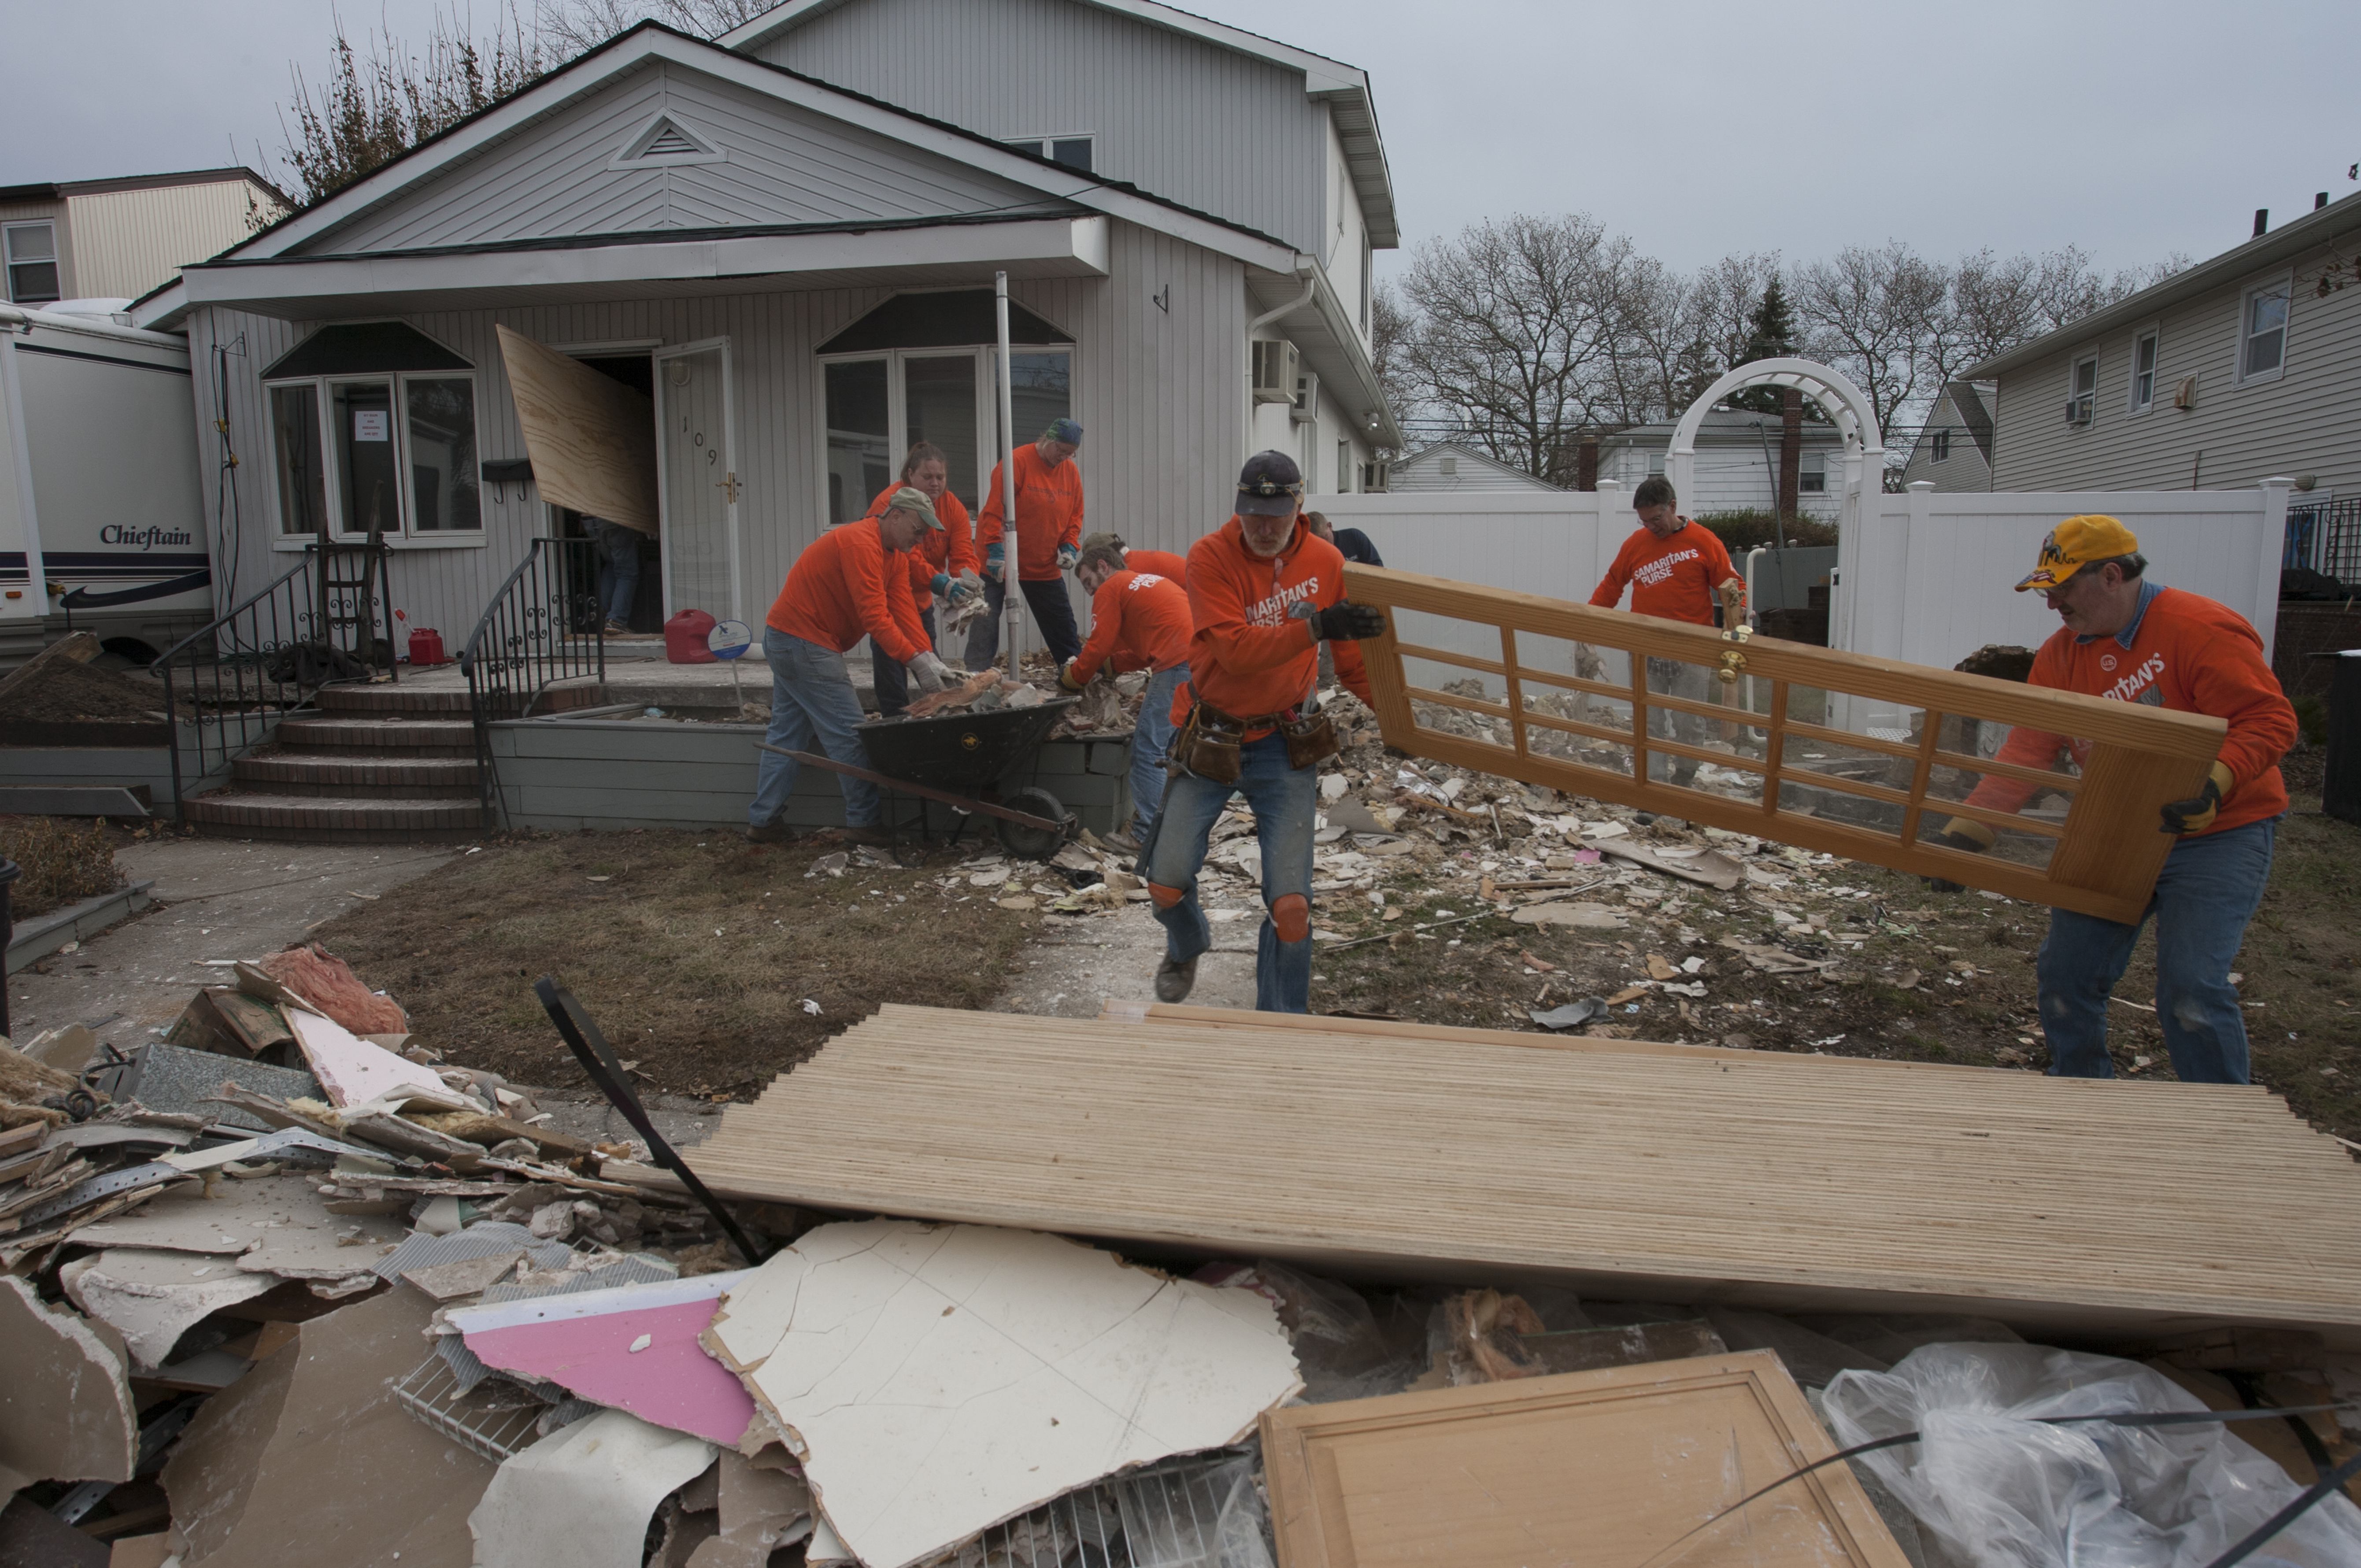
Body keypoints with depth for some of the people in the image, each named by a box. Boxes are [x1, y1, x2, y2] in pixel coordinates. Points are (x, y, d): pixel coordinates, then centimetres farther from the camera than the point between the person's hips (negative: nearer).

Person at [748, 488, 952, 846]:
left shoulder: (896, 557, 11)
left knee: (787, 732, 13)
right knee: (847, 733, -7)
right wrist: (916, 660, -29)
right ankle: (863, 821, 0)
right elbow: (875, 616, -27)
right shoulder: (861, 544, -21)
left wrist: (929, 658, -13)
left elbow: (904, 612, 0)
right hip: (805, 642, -11)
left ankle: (763, 820, 19)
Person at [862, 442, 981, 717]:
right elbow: (907, 558, -33)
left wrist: (967, 576, -36)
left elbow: (963, 552, -12)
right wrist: (942, 584, -45)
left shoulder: (952, 506, -3)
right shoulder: (890, 503, -24)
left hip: (921, 600, 6)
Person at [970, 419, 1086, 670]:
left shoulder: (1071, 472, 4)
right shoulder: (1018, 462, -15)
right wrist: (996, 552, -25)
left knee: (1064, 630, 11)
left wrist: (1069, 548, -5)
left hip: (1046, 566, 6)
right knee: (985, 628, -3)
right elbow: (994, 510, -19)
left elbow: (1075, 517, 12)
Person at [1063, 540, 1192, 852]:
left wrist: (1072, 678, 19)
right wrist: (1107, 665, 28)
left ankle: (1146, 836, -5)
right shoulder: (1151, 580, 32)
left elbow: (1097, 647, 3)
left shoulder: (1111, 589, 6)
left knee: (1148, 751, -4)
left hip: (1178, 667, -9)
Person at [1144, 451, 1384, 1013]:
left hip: (1286, 747, 1)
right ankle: (1187, 947, 41)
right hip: (1211, 741, 0)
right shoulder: (1210, 557, -14)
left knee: (1291, 903, -6)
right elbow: (1235, 650, -26)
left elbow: (1351, 658, 4)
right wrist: (1315, 626, -34)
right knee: (1167, 880, 5)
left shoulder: (1326, 561, -5)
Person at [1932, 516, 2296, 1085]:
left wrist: (2216, 784, -36)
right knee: (2065, 974, 8)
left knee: (2191, 987, -15)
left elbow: (2269, 719, -19)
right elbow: (2028, 749, -4)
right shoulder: (2060, 653, 2)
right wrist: (1968, 830, -15)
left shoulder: (2202, 629, -17)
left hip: (2218, 835, -6)